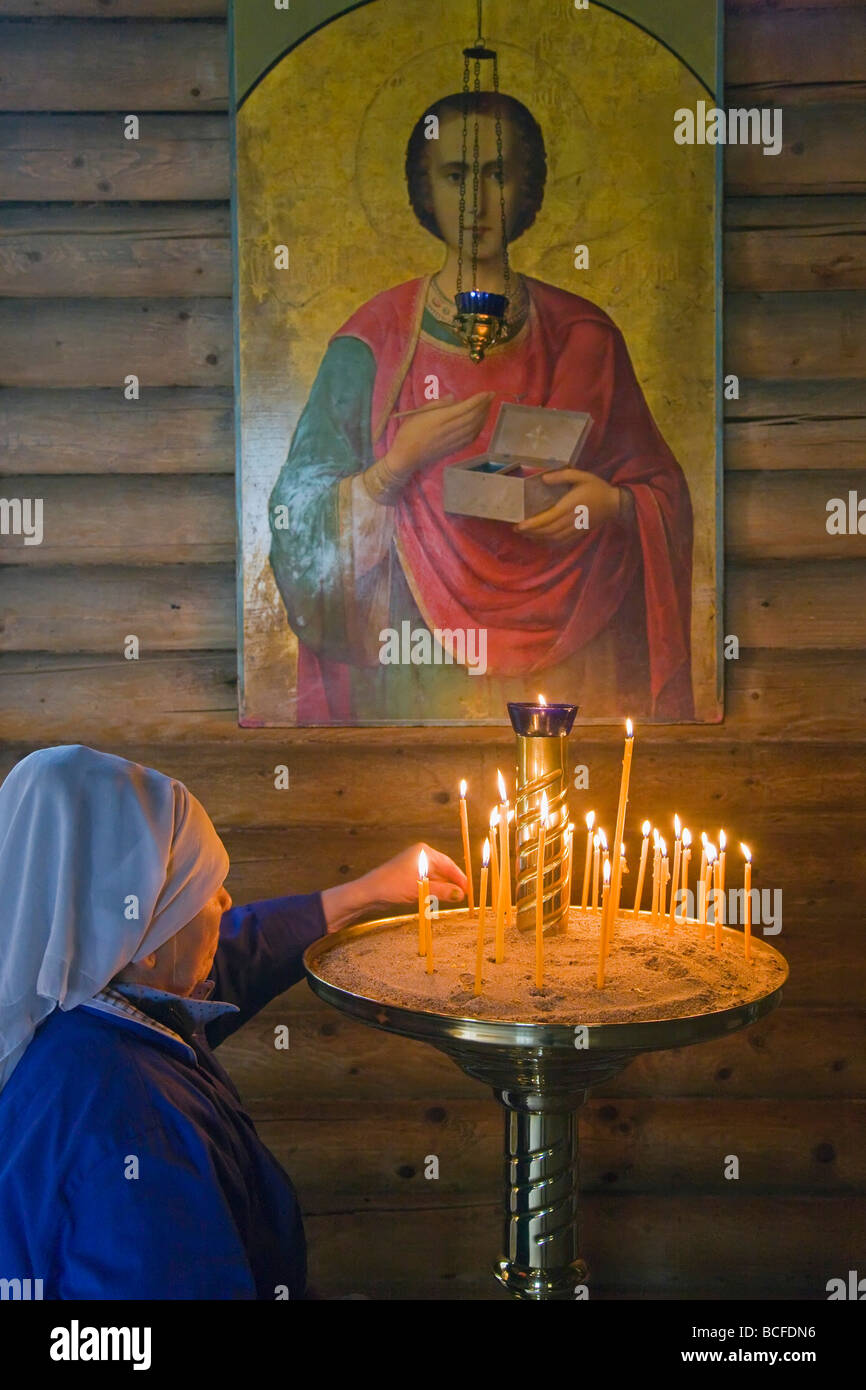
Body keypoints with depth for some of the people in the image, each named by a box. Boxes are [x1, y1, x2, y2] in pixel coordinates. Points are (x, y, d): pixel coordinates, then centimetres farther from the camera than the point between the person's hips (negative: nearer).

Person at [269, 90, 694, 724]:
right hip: (422, 659, -1)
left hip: (570, 655, 1)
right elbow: (302, 516, 3)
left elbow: (663, 490, 13)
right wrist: (401, 463, -12)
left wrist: (612, 502, -8)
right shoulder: (374, 340, 4)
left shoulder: (582, 336, 9)